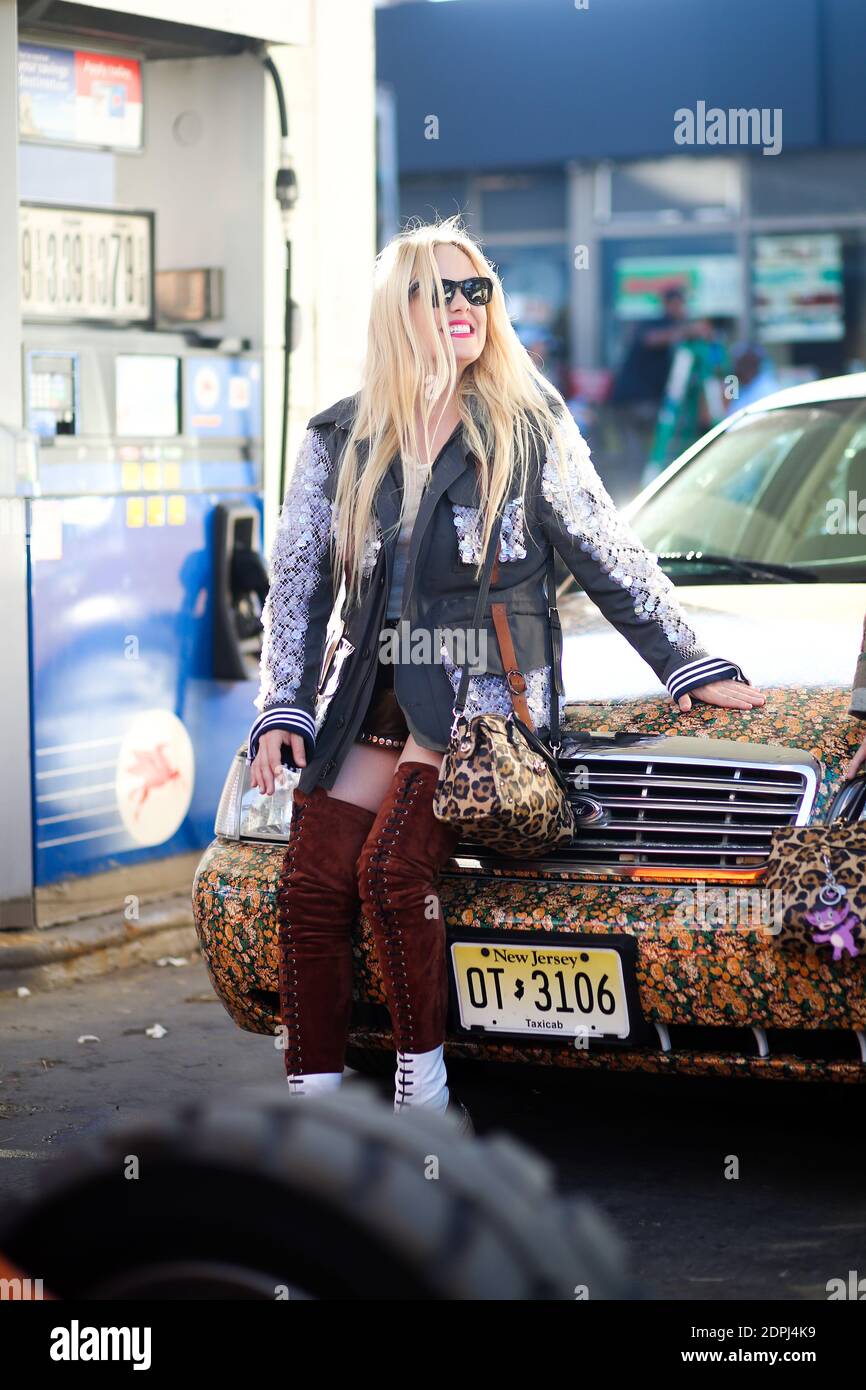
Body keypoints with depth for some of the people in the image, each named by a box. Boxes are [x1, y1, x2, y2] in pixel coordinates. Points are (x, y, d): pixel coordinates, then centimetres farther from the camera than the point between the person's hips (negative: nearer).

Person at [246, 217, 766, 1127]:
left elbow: (611, 559, 8)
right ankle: (312, 1104, -2)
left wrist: (692, 667, 6)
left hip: (483, 689, -4)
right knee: (310, 890, -9)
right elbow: (296, 583, 12)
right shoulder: (339, 440, 9)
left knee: (392, 869, -23)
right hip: (367, 695, 4)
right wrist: (281, 711, 3)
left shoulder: (530, 428, 3)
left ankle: (423, 1090, -9)